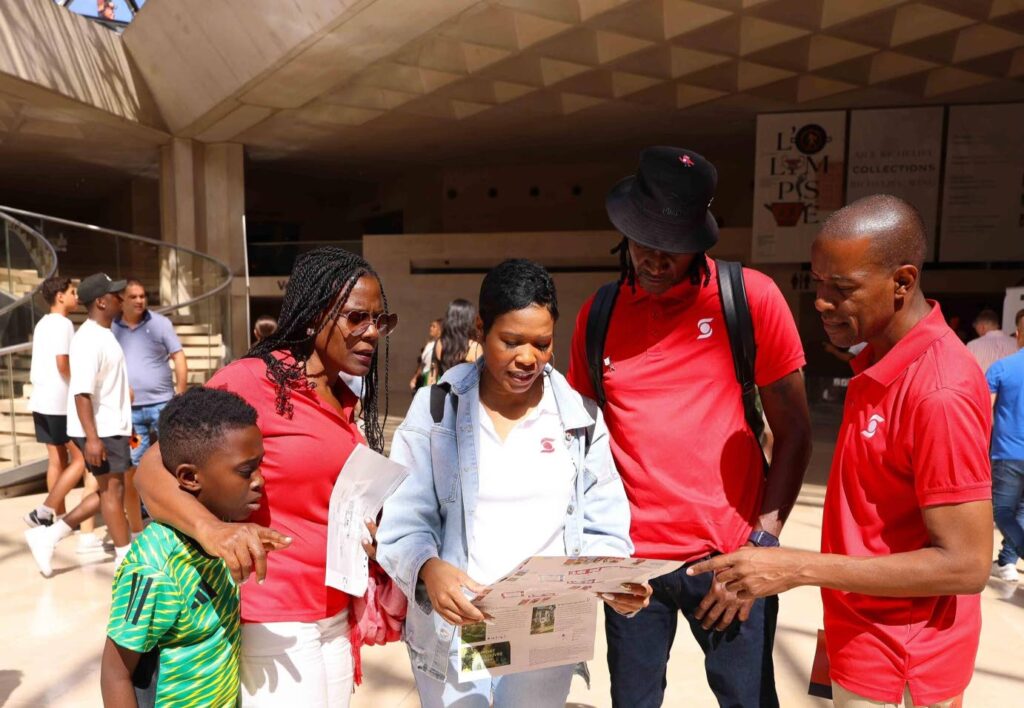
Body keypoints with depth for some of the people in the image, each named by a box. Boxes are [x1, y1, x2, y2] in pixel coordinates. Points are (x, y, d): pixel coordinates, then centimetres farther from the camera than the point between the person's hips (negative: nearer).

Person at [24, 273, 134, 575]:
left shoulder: (104, 334, 13)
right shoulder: (89, 340, -19)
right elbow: (82, 392, -24)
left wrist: (124, 425, 24)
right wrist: (92, 438, -28)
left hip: (112, 428, 10)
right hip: (100, 431, -10)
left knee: (110, 491, 15)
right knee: (113, 490, 0)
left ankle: (49, 535, 24)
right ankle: (126, 557, 12)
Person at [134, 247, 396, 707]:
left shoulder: (344, 399, 8)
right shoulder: (252, 380, -15)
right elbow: (152, 471, -20)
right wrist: (211, 528, -37)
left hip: (335, 618, 7)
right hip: (276, 625, -7)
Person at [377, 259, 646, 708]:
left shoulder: (580, 417, 0)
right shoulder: (434, 410, -6)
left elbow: (602, 526, 2)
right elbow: (404, 522, -8)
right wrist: (430, 569, -28)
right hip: (453, 628, -1)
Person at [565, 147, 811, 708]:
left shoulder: (751, 297, -7)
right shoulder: (598, 315, 1)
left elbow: (793, 432, -3)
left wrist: (760, 547, -8)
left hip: (729, 554, -2)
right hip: (630, 556, 2)